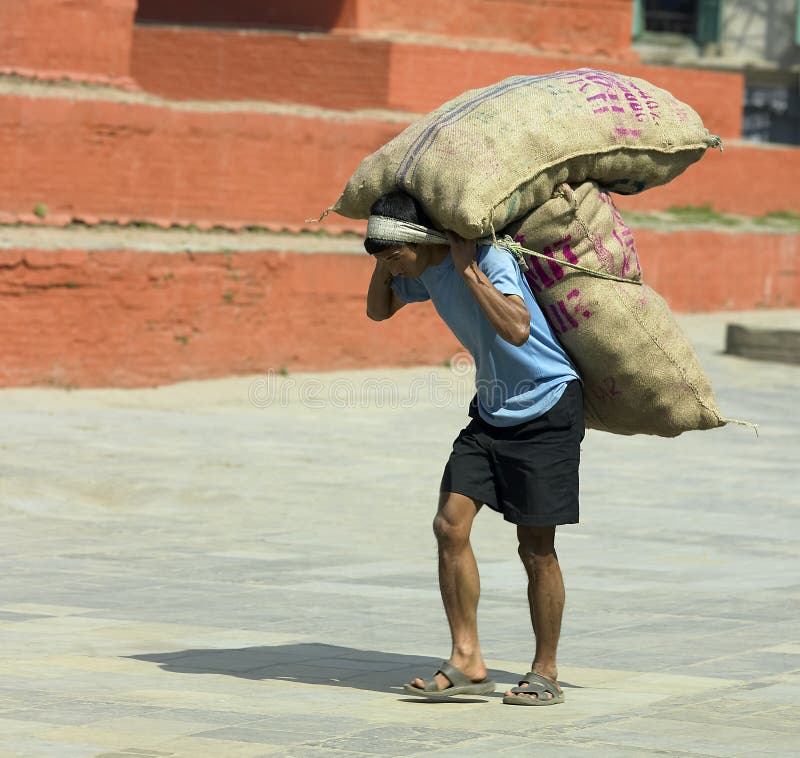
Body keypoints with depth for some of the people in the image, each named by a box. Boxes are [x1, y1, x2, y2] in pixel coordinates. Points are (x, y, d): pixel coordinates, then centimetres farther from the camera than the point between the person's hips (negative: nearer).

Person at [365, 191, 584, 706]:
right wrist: (384, 259, 1)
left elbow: (517, 329, -38)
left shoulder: (490, 259, -23)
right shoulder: (426, 271, 2)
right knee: (450, 525, -6)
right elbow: (378, 310, 19)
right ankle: (467, 661, -2)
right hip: (492, 411, 8)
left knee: (536, 548, -3)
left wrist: (468, 269, -33)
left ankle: (545, 674, 10)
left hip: (547, 408, -8)